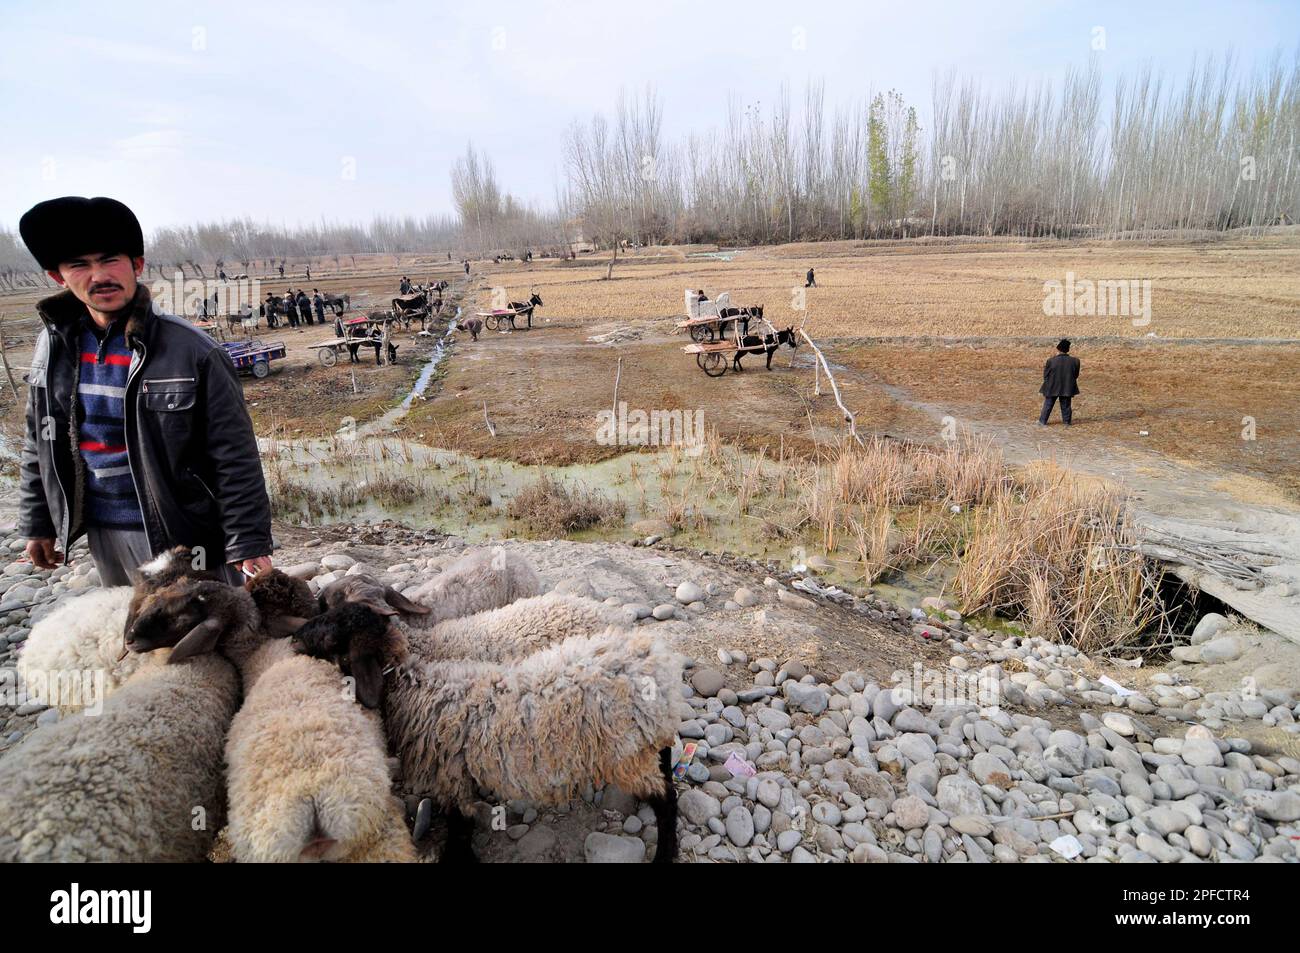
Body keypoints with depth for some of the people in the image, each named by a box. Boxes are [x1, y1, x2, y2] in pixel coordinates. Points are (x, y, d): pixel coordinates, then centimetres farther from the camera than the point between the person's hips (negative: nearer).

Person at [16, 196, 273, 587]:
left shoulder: (191, 350, -17)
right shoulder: (54, 343, 0)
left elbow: (235, 459, -17)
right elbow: (39, 445, 12)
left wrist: (250, 546, -19)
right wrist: (38, 524, 14)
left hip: (182, 535, -6)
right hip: (100, 534, 6)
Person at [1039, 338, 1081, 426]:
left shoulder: (1051, 361, -15)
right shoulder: (1074, 361, -8)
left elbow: (1046, 376, -7)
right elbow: (1075, 375, 4)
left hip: (1052, 387, -1)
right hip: (1067, 388, 2)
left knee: (1048, 404, 10)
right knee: (1066, 405, 13)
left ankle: (1043, 421, 15)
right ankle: (1067, 421, 21)